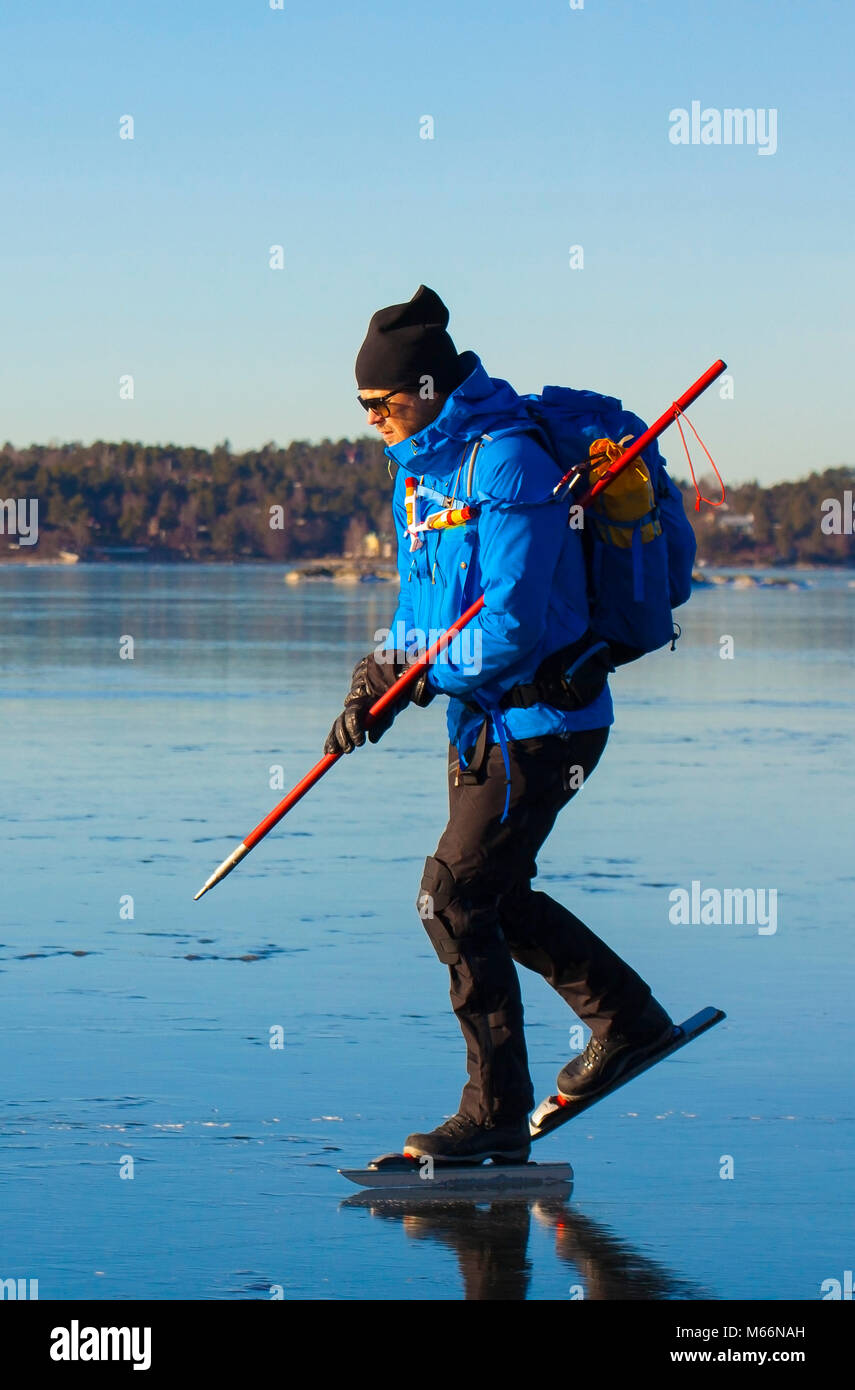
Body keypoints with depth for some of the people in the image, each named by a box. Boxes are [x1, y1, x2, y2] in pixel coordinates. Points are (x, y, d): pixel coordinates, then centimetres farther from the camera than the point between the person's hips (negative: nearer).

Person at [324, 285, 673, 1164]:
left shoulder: (506, 465, -22)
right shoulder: (421, 467, 8)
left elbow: (509, 631, -27)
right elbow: (422, 603, 14)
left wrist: (410, 671, -14)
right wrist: (377, 687, -4)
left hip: (541, 719, -10)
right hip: (481, 718, 10)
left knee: (453, 900, -11)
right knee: (493, 895, 19)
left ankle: (497, 1116, -2)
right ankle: (627, 1020, 37)